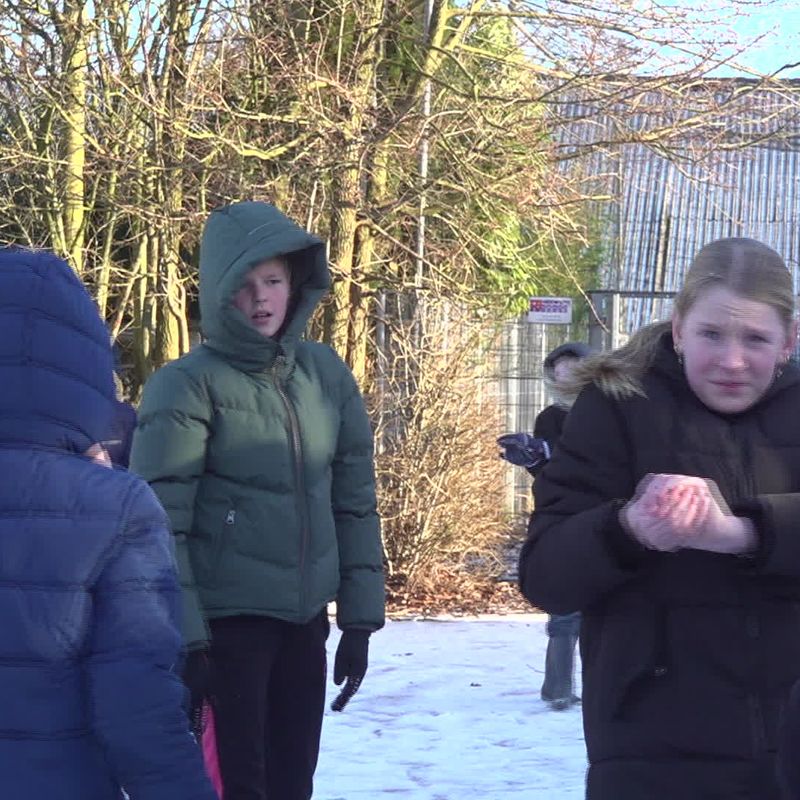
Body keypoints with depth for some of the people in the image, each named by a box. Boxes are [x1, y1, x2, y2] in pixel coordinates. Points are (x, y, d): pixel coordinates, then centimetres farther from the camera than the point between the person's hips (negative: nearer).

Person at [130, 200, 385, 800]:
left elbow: (355, 501, 11)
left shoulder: (326, 374, 6)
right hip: (222, 622, -5)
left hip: (305, 622, 5)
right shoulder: (189, 384, -10)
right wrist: (181, 637, -16)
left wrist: (360, 618, 8)